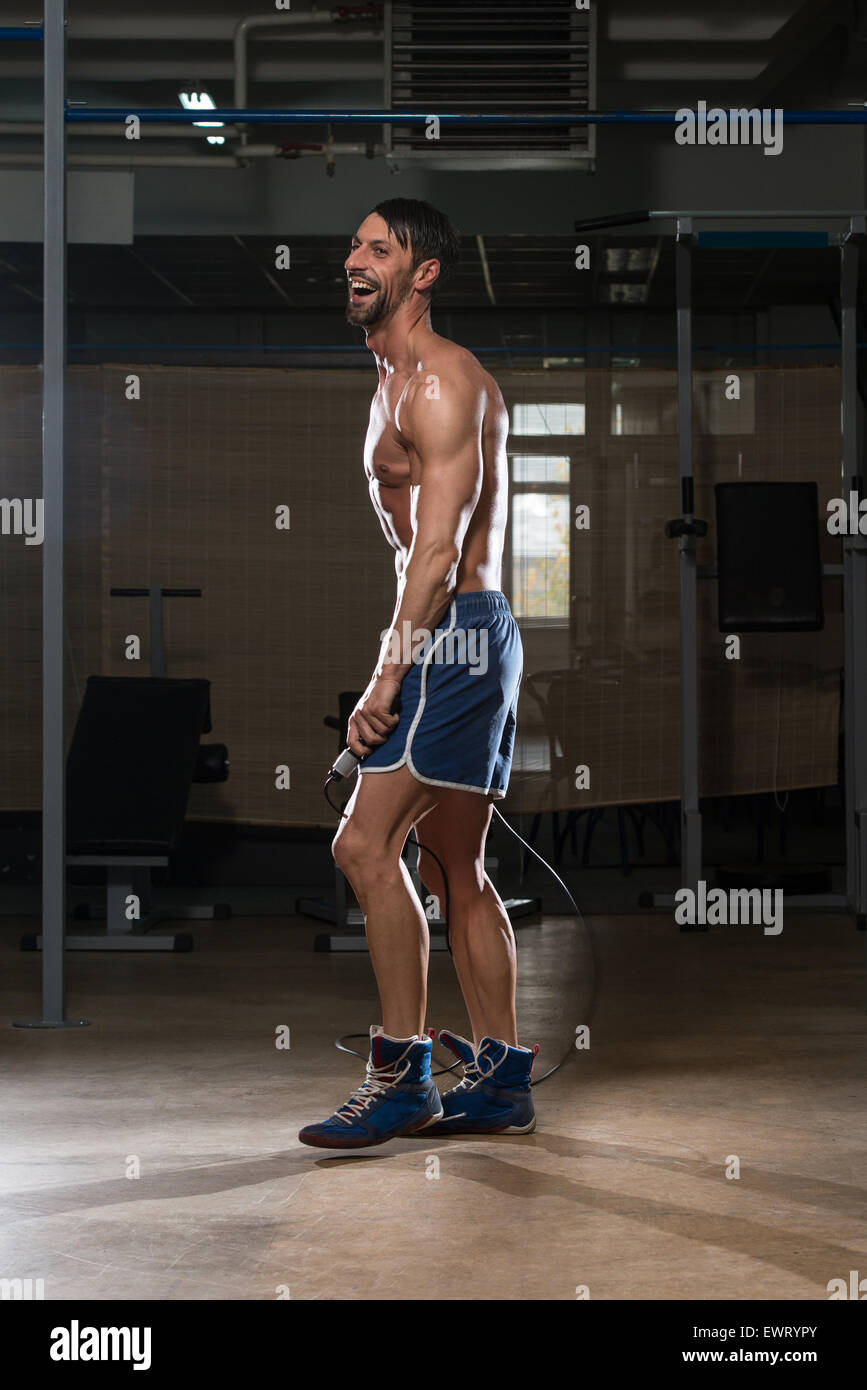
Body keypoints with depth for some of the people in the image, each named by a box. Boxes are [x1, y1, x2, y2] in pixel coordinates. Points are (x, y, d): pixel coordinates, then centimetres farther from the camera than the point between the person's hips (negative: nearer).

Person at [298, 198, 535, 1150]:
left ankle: (402, 1076, -10)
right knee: (455, 870, 11)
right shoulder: (399, 384, 21)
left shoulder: (439, 381, -11)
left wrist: (387, 675, -21)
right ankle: (500, 1080, 16)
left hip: (453, 636, -11)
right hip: (459, 641, 11)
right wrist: (400, 666, 20)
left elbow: (439, 550, -19)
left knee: (366, 843, -15)